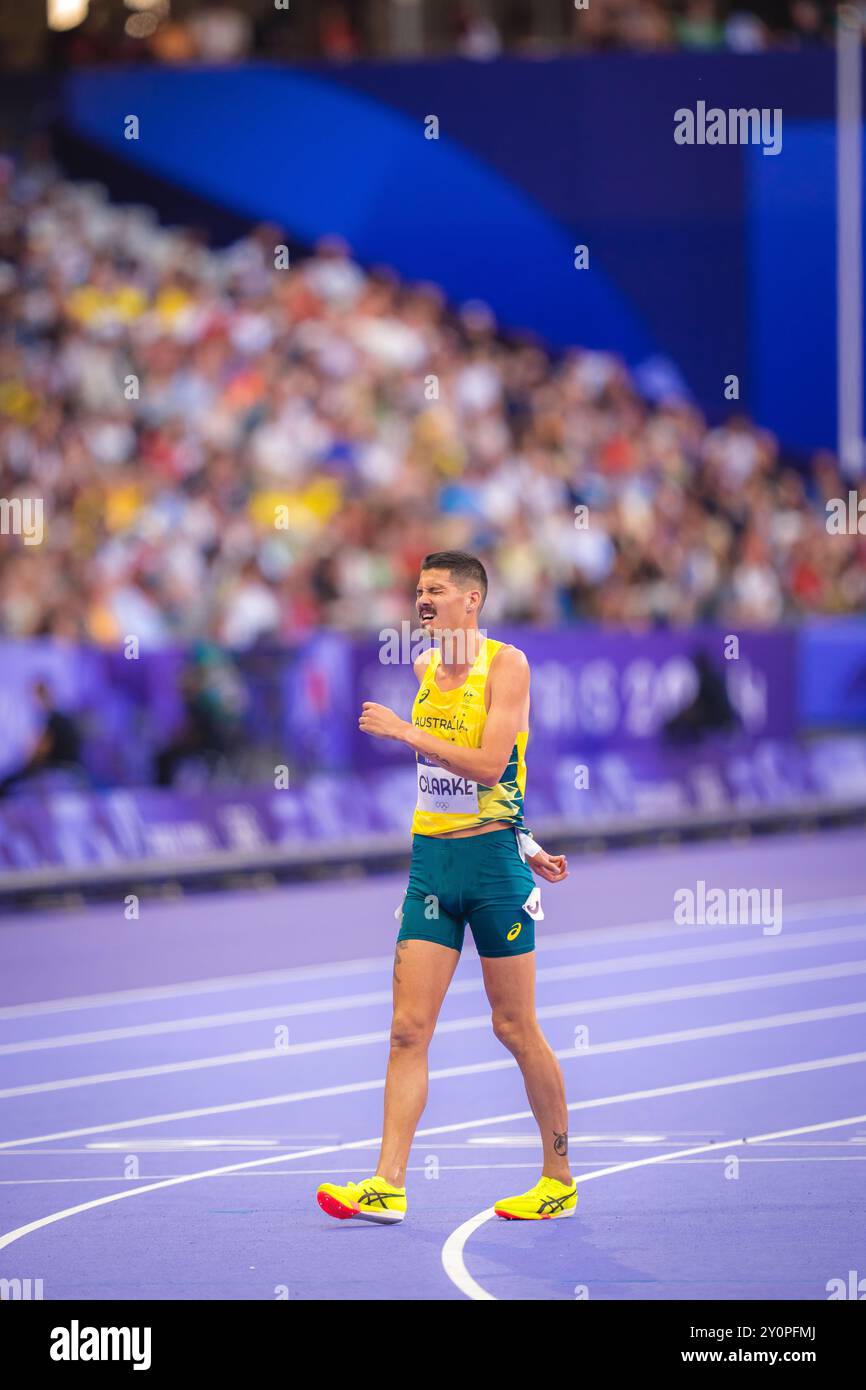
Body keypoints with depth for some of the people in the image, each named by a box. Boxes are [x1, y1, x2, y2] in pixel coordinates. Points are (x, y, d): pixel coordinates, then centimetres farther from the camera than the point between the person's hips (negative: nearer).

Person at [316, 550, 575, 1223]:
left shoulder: (506, 664, -9)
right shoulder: (426, 668, 12)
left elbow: (487, 764, -20)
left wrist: (405, 731, -19)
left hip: (494, 858, -6)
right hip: (431, 859, 6)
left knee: (516, 1029, 2)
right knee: (409, 1029, -4)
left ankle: (560, 1180, 14)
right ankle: (388, 1186, -8)